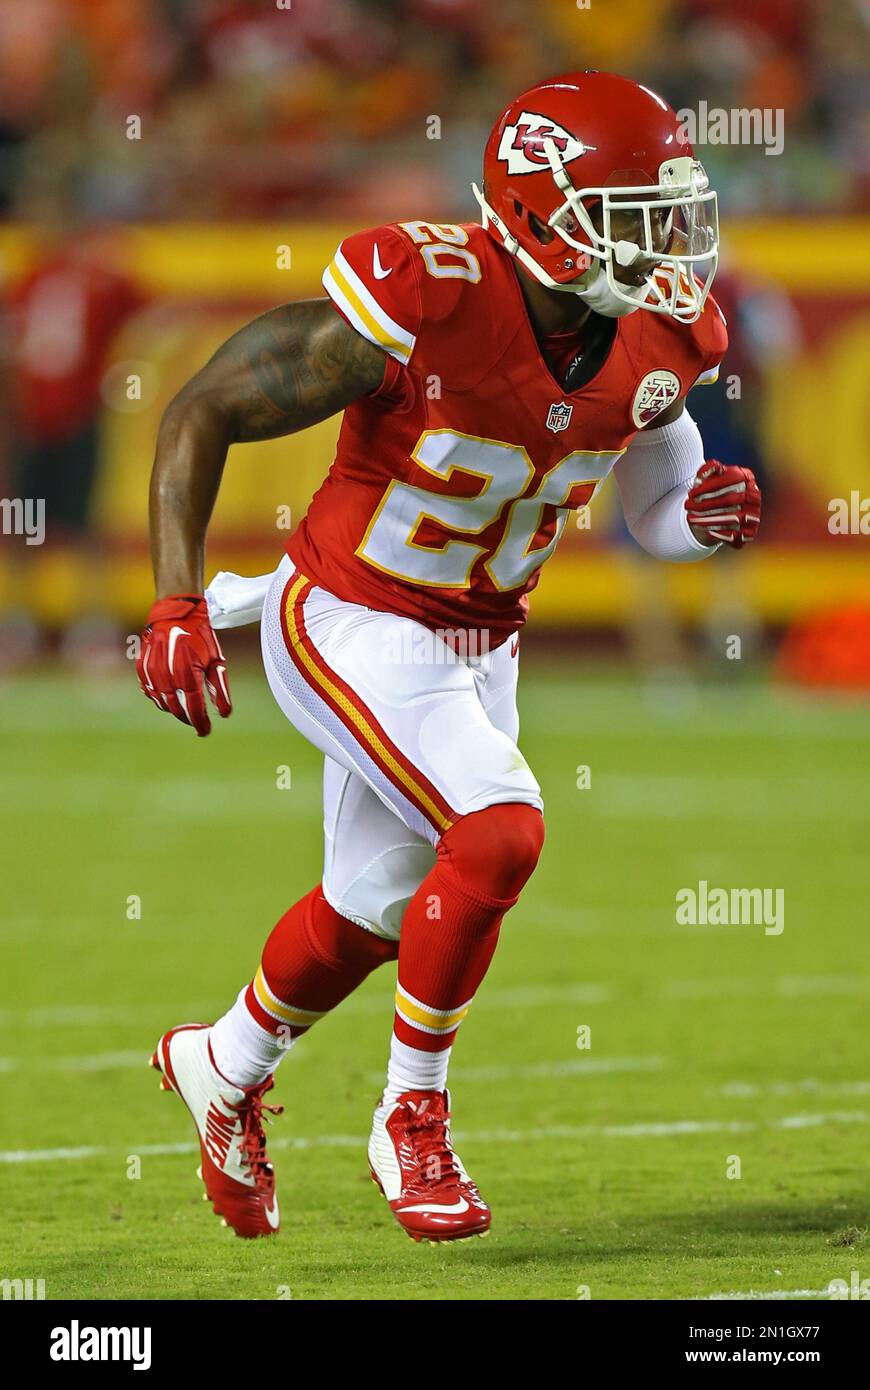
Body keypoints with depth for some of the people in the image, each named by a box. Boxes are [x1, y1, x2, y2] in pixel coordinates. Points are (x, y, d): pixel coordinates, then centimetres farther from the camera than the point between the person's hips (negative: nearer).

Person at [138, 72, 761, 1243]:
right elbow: (203, 414, -21)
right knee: (499, 834, -24)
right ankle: (413, 1120, -4)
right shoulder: (422, 305, -30)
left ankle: (226, 1067, 49)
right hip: (351, 627, -7)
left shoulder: (657, 343, -10)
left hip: (479, 643, 7)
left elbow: (653, 508, 9)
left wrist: (707, 513, -16)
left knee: (374, 914, 20)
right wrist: (178, 603, -27)